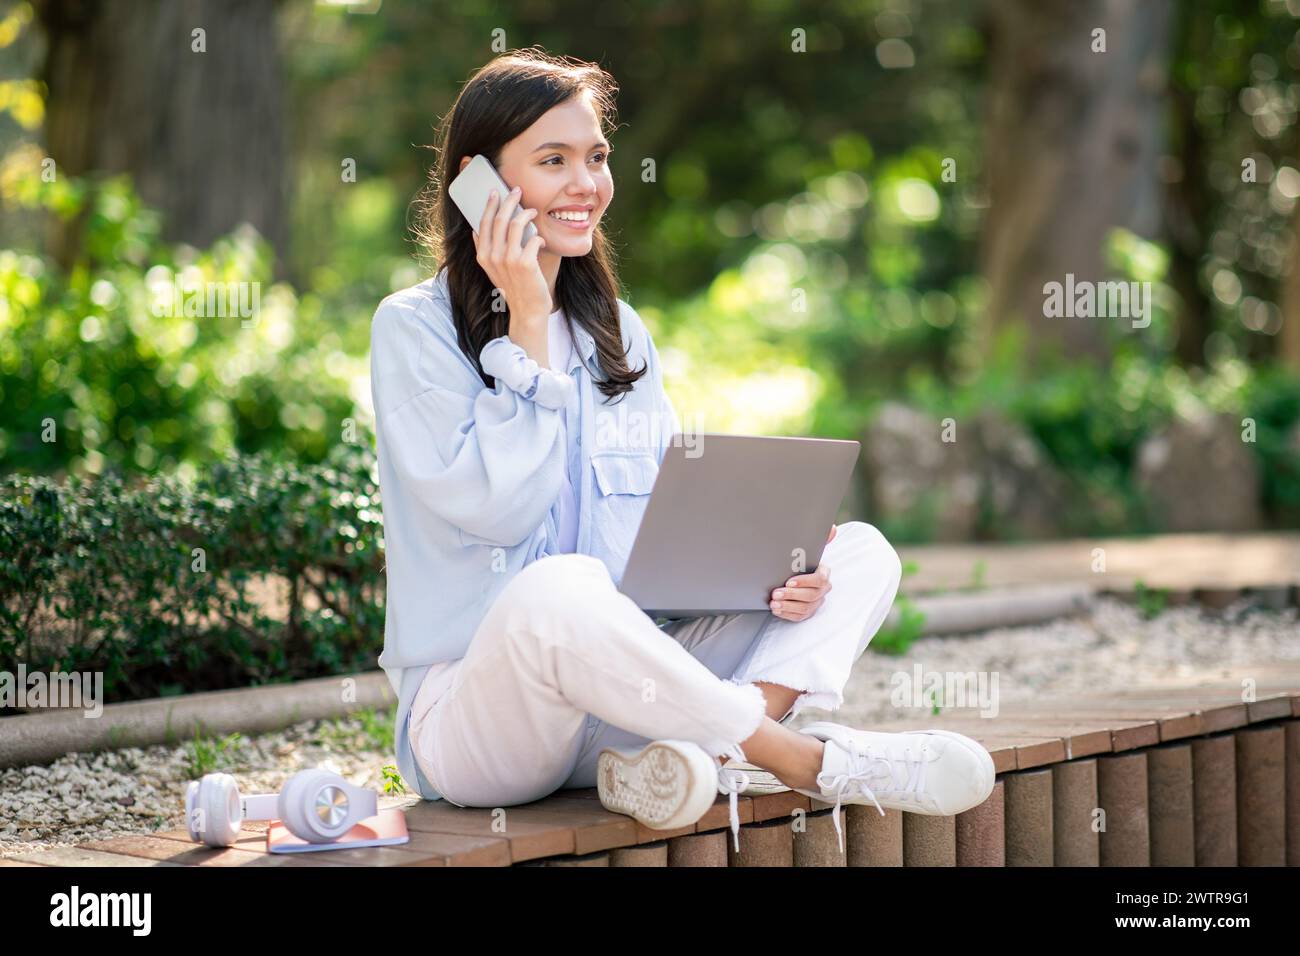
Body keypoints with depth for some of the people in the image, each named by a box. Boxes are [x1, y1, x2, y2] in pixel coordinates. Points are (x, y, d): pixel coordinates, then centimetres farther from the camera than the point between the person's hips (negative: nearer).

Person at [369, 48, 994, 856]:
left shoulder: (620, 333, 15)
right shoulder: (413, 330, -4)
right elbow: (494, 508, -17)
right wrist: (527, 325, -13)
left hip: (624, 693, 7)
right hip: (473, 710, -7)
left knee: (860, 554, -6)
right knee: (559, 589, -41)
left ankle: (704, 754, -33)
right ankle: (806, 759, -25)